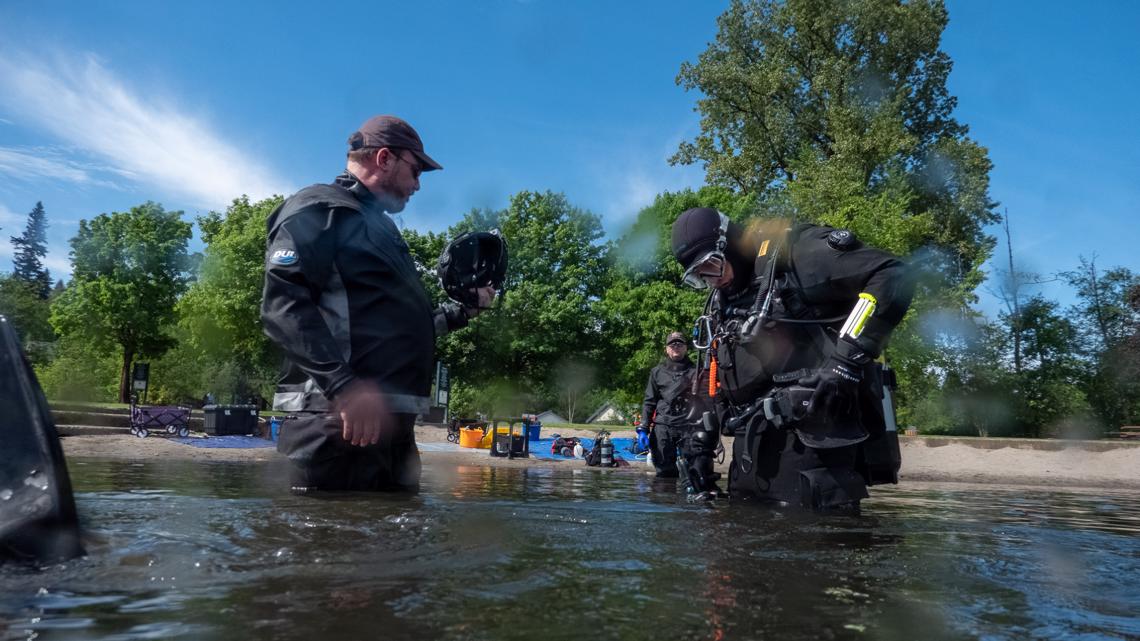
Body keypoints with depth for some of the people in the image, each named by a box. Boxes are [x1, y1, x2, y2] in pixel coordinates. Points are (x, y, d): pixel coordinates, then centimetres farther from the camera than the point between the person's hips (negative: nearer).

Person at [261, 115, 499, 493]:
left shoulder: (378, 226, 29)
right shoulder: (319, 210, -2)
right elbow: (283, 305, -18)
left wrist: (464, 308, 33)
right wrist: (345, 386, -28)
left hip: (392, 424, 10)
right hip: (342, 423, -10)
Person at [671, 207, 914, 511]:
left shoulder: (791, 251, -4)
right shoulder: (720, 304, 21)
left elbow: (891, 276, -13)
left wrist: (848, 358, -20)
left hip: (811, 441, -8)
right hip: (753, 446, 9)